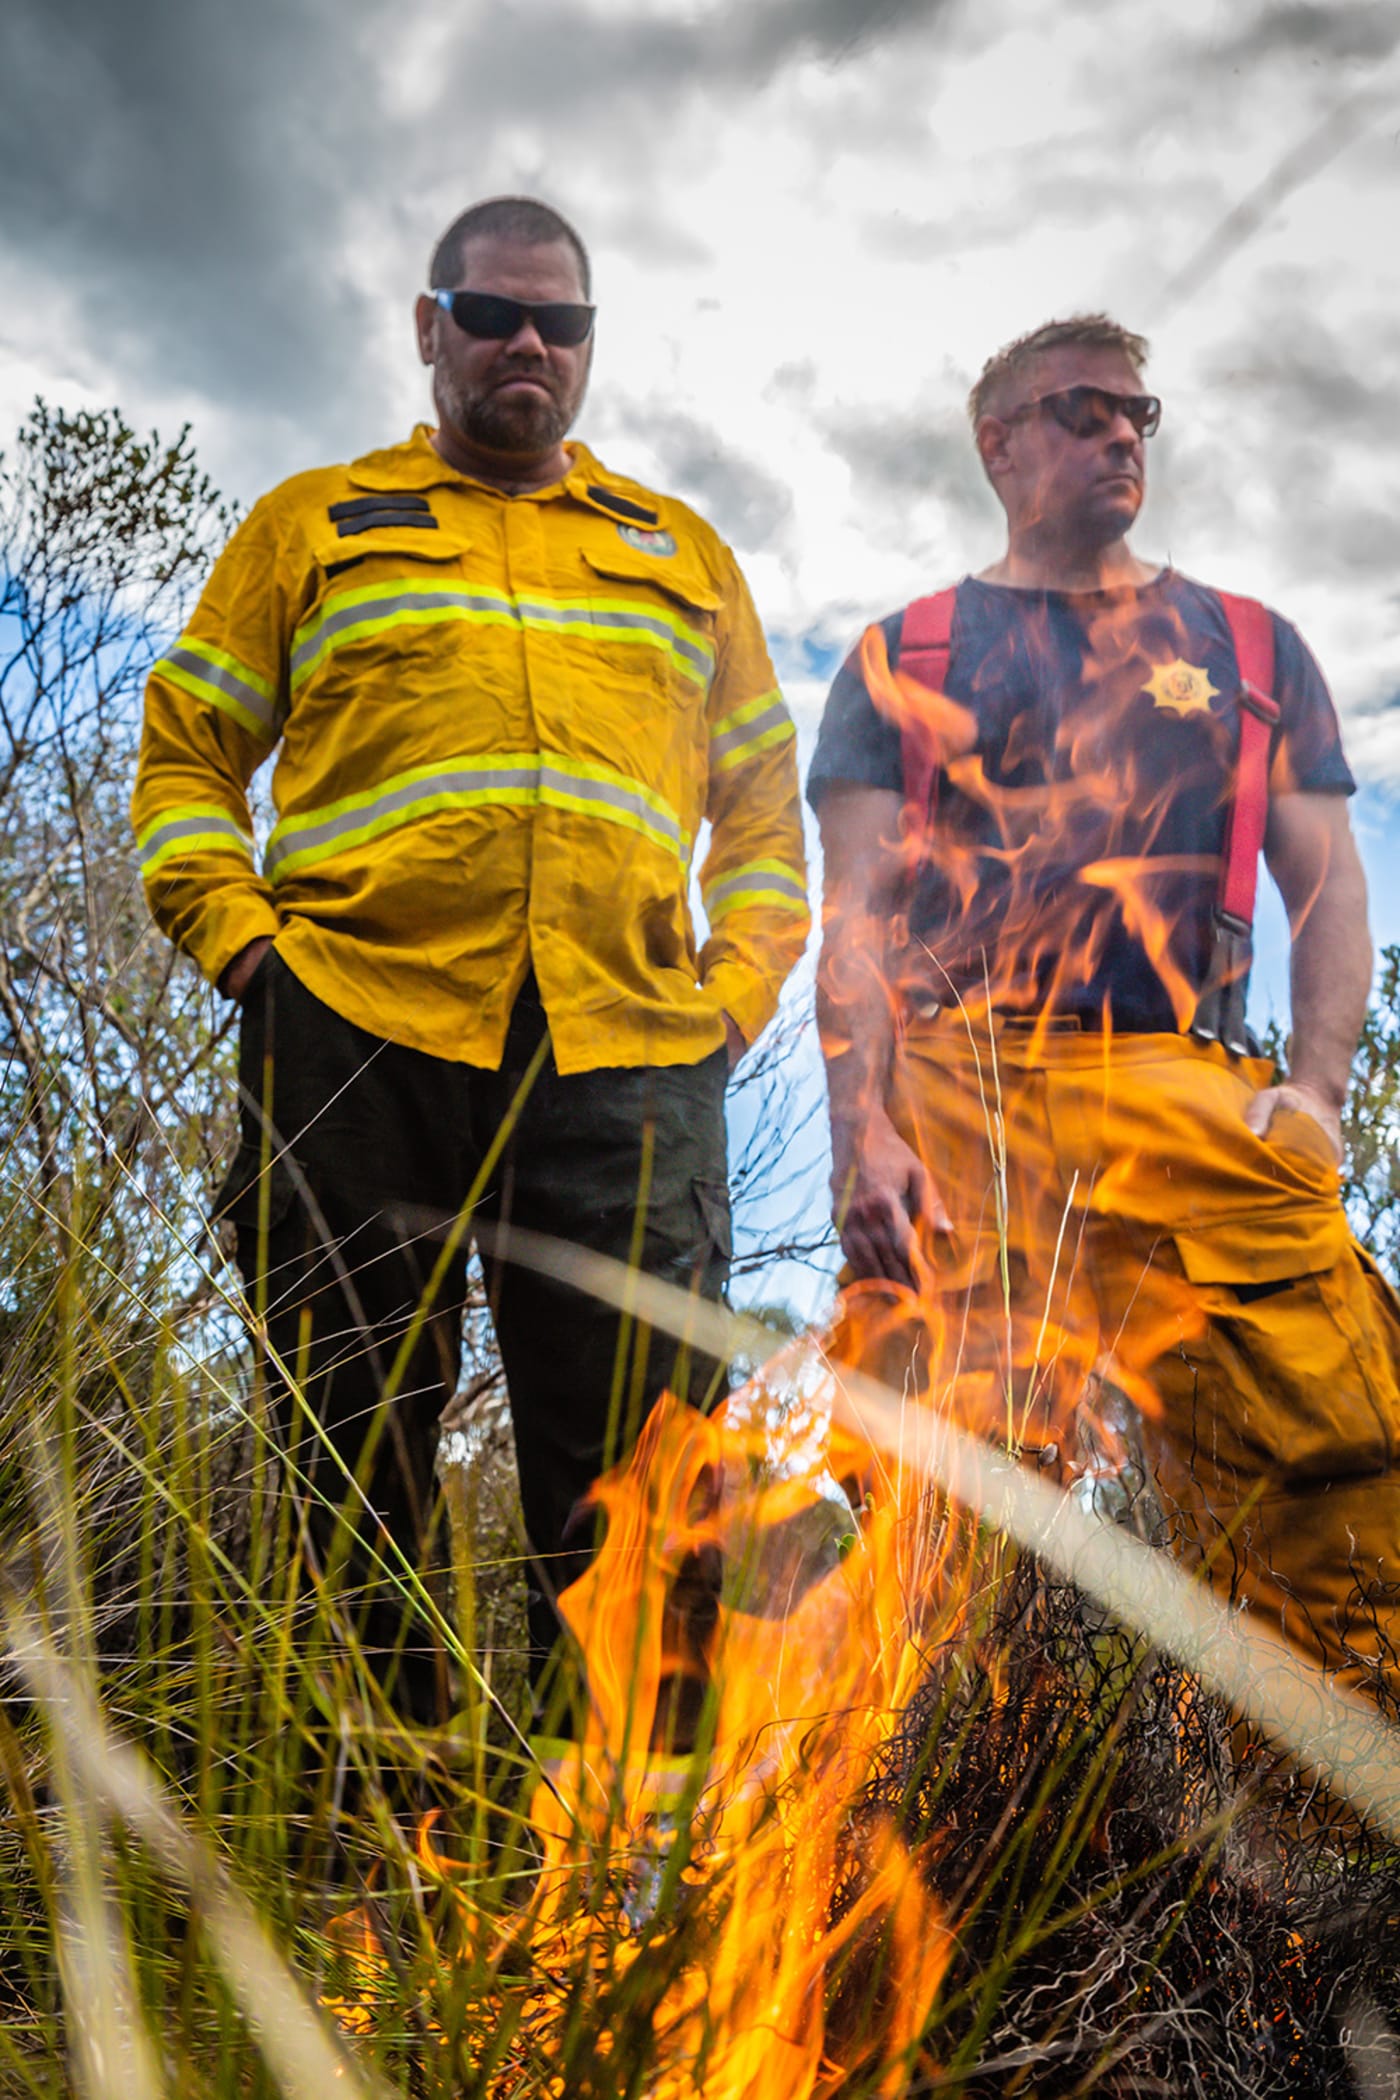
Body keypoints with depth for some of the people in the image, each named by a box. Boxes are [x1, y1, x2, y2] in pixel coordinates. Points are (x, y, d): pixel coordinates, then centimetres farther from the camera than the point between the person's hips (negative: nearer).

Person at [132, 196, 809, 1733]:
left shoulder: (681, 552, 25)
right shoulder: (317, 522, 20)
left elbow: (764, 798, 24)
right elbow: (185, 750, 15)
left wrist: (741, 987, 8)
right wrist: (235, 939, -2)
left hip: (630, 1057, 2)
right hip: (358, 1036, -1)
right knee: (354, 1464, 1)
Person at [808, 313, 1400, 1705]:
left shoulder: (1250, 646, 23)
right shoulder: (903, 659, 17)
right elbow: (855, 912, 8)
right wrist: (860, 1133, -7)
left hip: (1187, 1095, 2)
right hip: (956, 1098, -1)